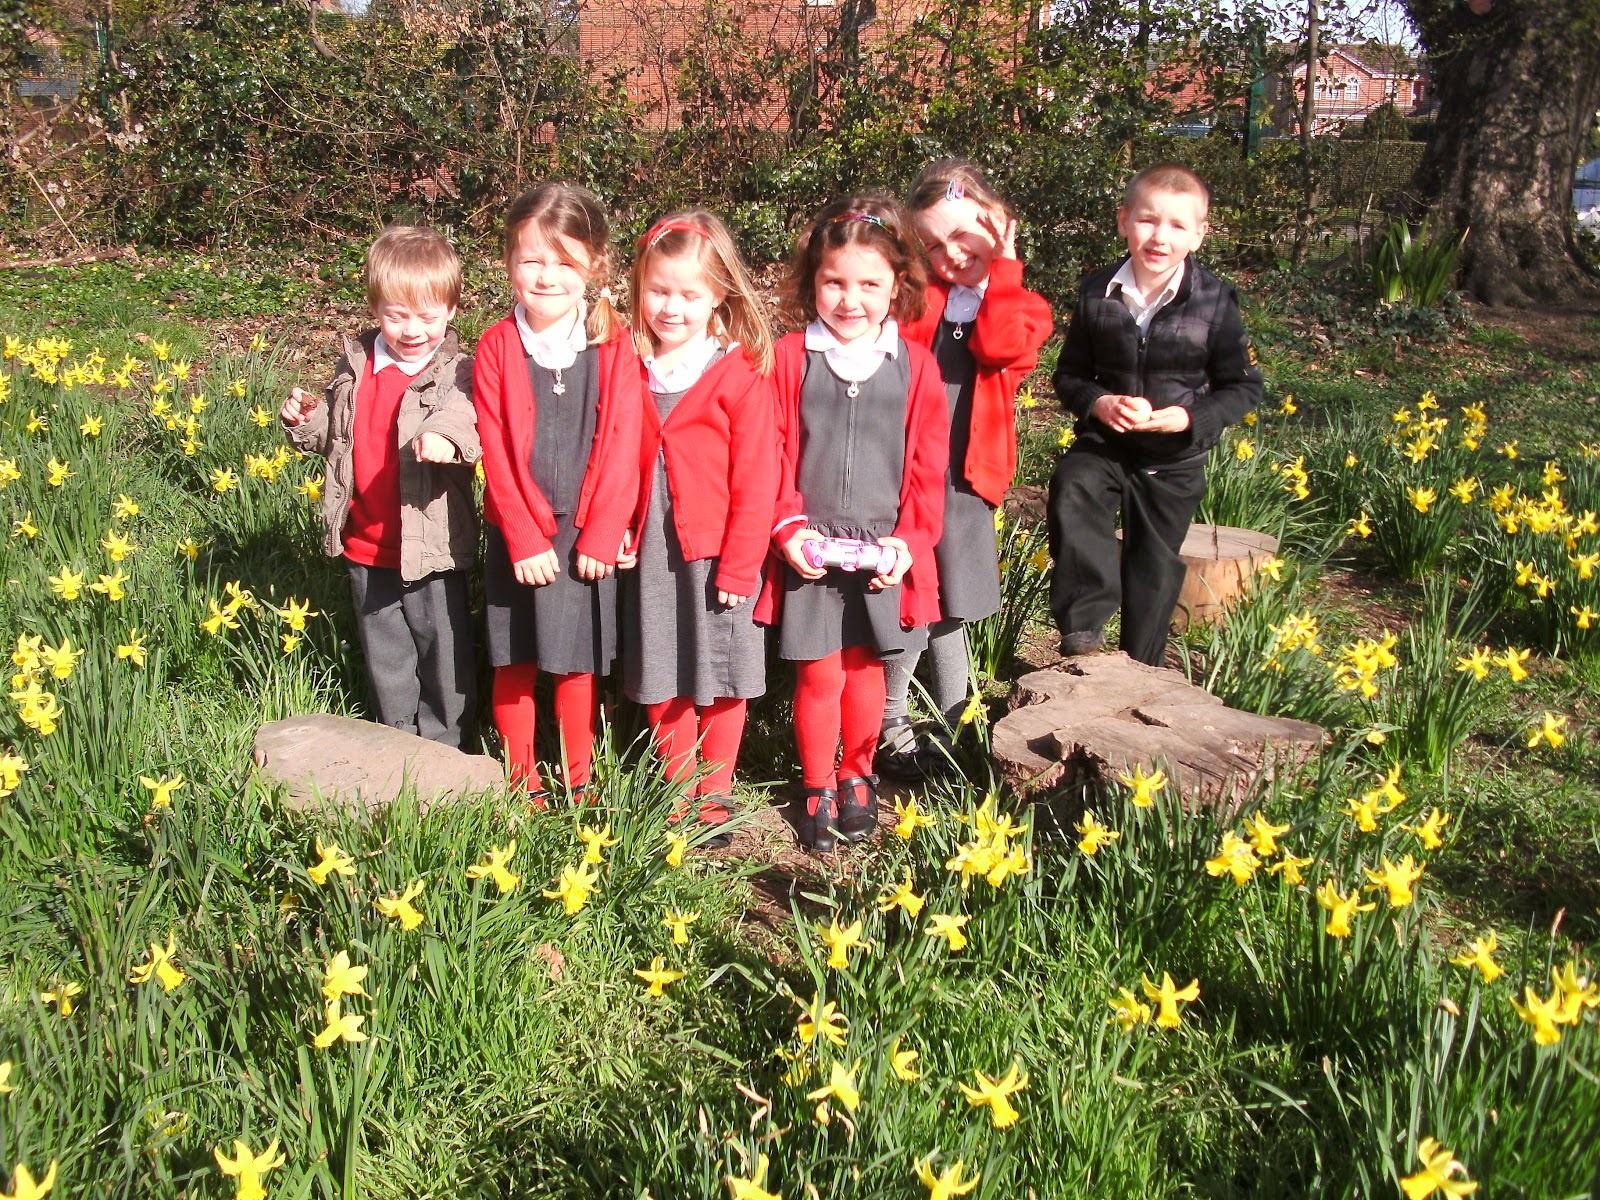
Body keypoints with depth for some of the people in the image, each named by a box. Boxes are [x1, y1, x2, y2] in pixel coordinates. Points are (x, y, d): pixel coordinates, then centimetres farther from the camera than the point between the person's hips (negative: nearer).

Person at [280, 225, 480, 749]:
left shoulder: (457, 374, -11)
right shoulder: (356, 368, 4)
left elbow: (470, 420, -32)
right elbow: (334, 435, 19)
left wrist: (445, 436, -53)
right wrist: (305, 421, -1)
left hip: (432, 548, -5)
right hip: (365, 548, 5)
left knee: (444, 655, 10)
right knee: (385, 658, 20)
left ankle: (447, 751, 28)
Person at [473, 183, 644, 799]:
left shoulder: (613, 346, -3)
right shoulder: (497, 345, -2)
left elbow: (619, 446, -6)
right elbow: (496, 451, -6)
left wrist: (600, 536, -10)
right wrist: (525, 538, -11)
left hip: (587, 537, 0)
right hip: (517, 536, 1)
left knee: (577, 663, 9)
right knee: (513, 662, 9)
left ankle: (578, 783, 24)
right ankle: (520, 782, 24)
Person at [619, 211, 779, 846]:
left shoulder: (742, 373, -10)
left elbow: (756, 480, -10)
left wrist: (741, 564, -12)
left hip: (719, 554, -4)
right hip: (650, 552, 4)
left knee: (721, 682, 9)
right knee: (659, 683, 13)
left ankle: (715, 796, 25)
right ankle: (679, 790, 30)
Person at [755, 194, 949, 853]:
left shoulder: (916, 366, 0)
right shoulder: (791, 358, -3)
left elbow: (927, 468, 2)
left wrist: (909, 540, -6)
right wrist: (789, 527, -11)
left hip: (883, 551, 1)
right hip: (809, 547, -1)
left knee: (863, 666, 13)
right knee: (819, 673, 3)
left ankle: (856, 775, 34)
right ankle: (818, 790, 22)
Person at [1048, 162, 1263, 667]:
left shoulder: (1215, 302, -11)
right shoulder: (1098, 293, -7)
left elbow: (1244, 387, -4)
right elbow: (1070, 374, 1)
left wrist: (1190, 418, -20)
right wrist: (1097, 403, -20)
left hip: (1175, 459, 0)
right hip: (1104, 441, 0)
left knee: (1154, 564, 10)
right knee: (1072, 488, -31)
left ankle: (1141, 669, 30)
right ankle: (1084, 621, -21)